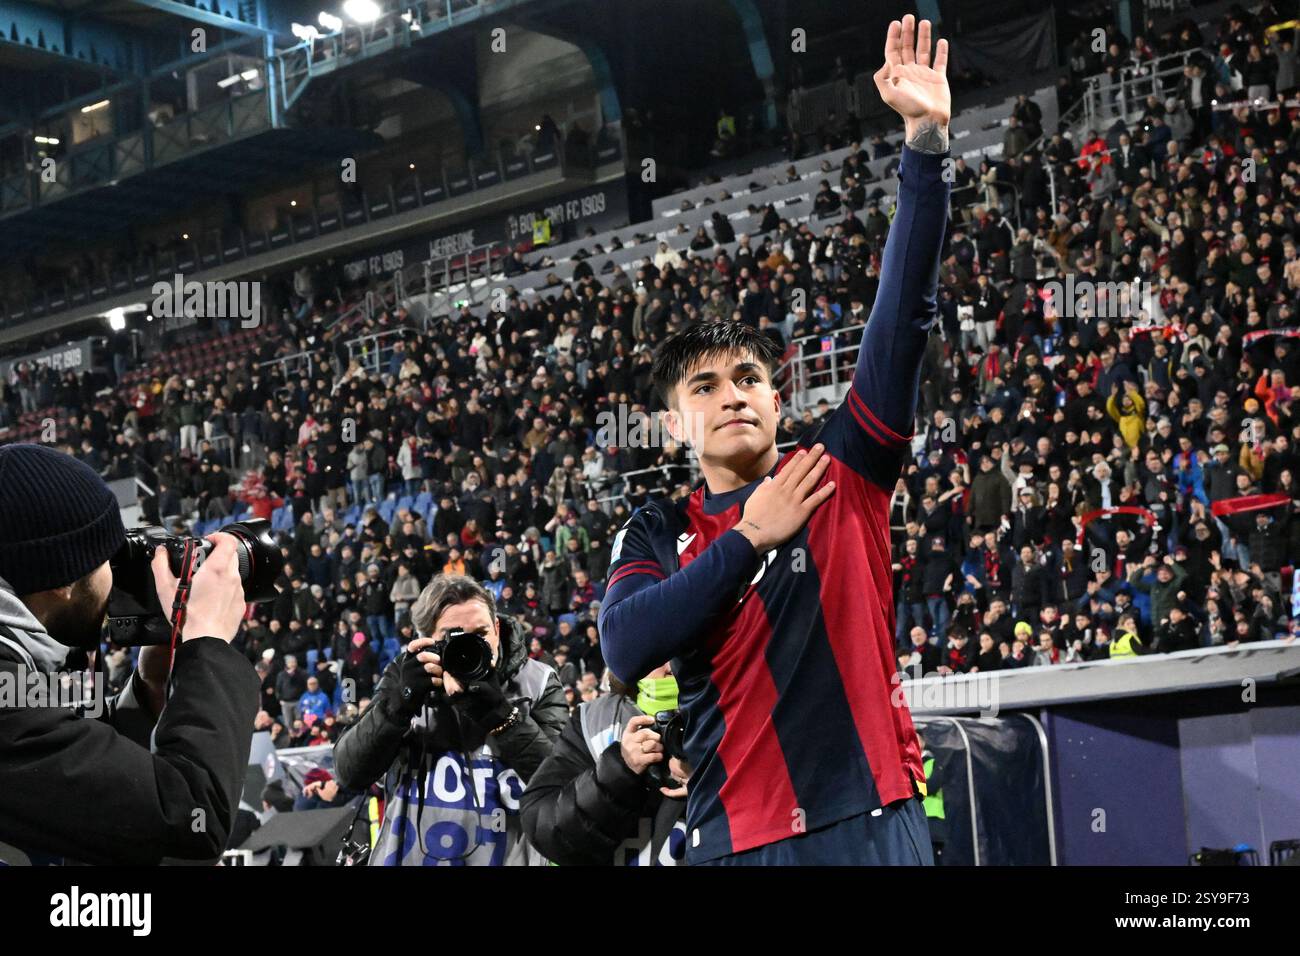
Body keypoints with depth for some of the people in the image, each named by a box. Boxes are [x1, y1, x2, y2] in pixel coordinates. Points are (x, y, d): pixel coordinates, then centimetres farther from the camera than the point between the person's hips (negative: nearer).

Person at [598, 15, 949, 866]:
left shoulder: (842, 476, 6)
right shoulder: (658, 535, 10)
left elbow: (904, 320, -3)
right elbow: (626, 650, -9)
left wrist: (927, 143, -11)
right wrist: (750, 539, -10)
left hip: (870, 820, -1)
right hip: (736, 836, 1)